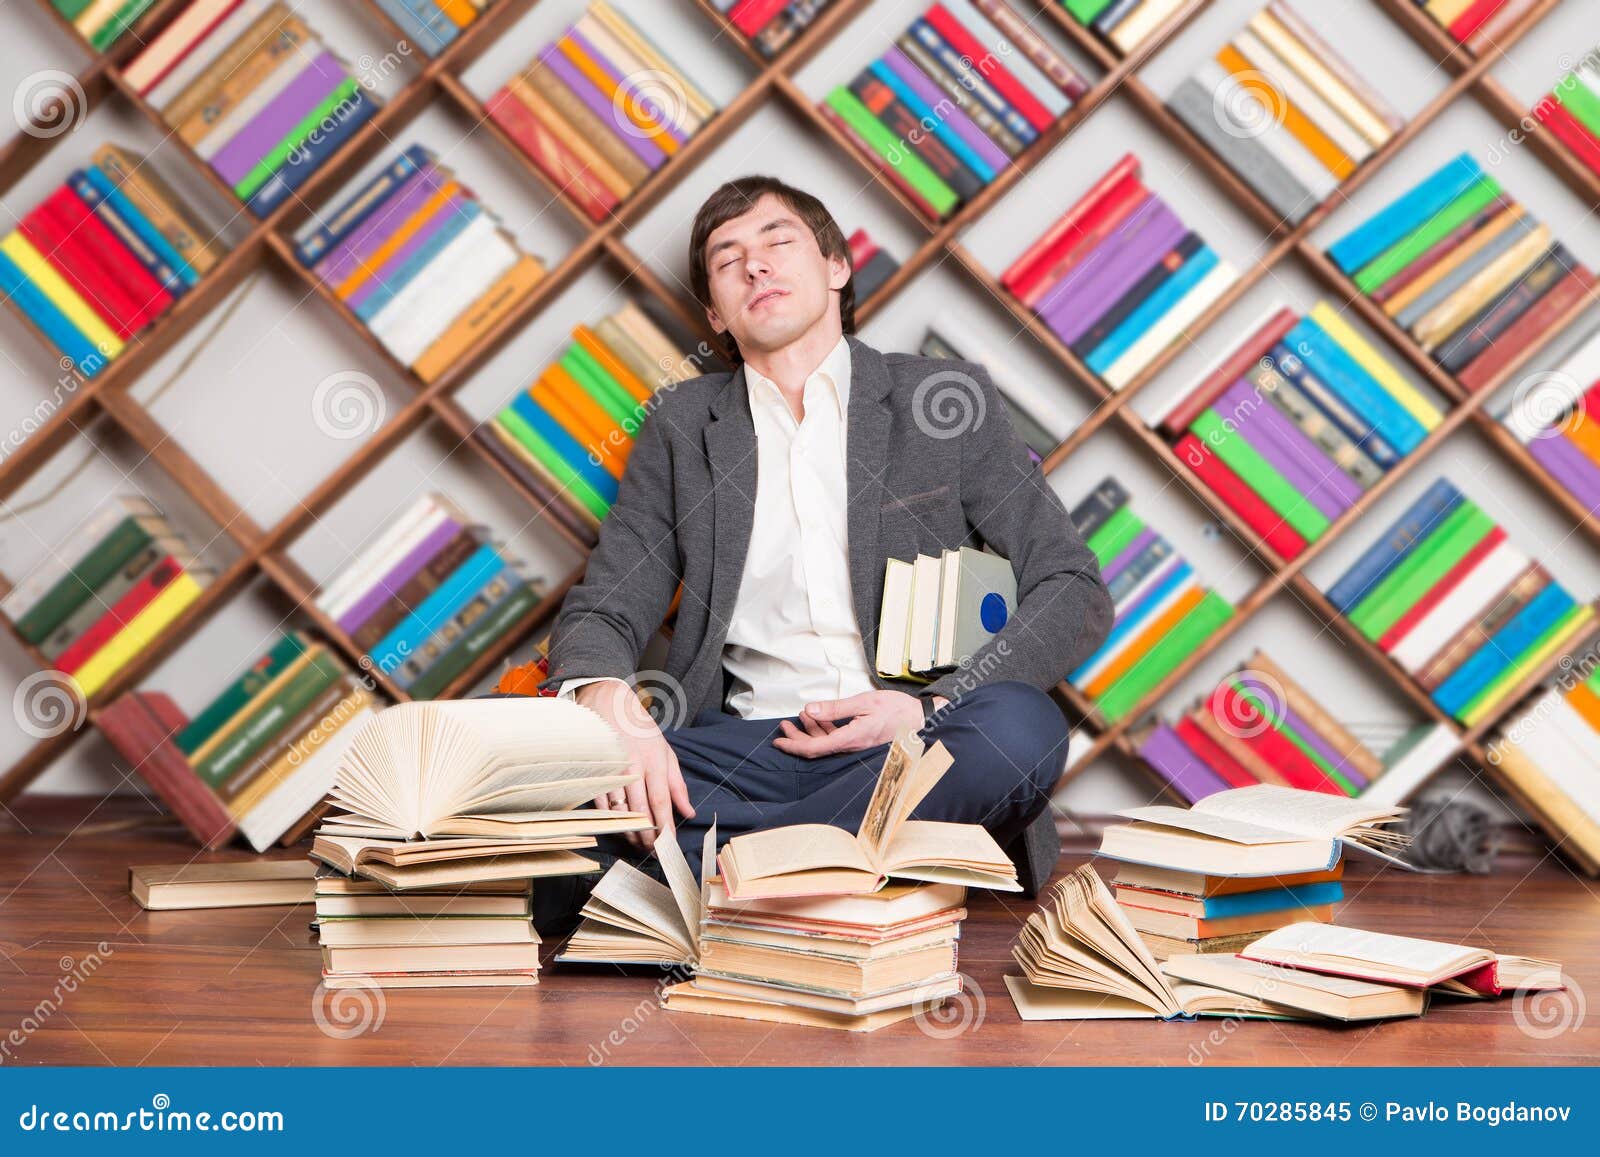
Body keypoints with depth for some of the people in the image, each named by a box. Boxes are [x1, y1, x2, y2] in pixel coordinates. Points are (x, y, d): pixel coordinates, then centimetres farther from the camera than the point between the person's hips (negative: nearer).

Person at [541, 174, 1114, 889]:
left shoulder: (945, 397, 11)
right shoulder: (681, 426, 16)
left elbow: (1073, 590, 6)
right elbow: (602, 611, 11)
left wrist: (933, 708, -11)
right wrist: (606, 702, -16)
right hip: (743, 746, 1)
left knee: (1019, 726, -35)